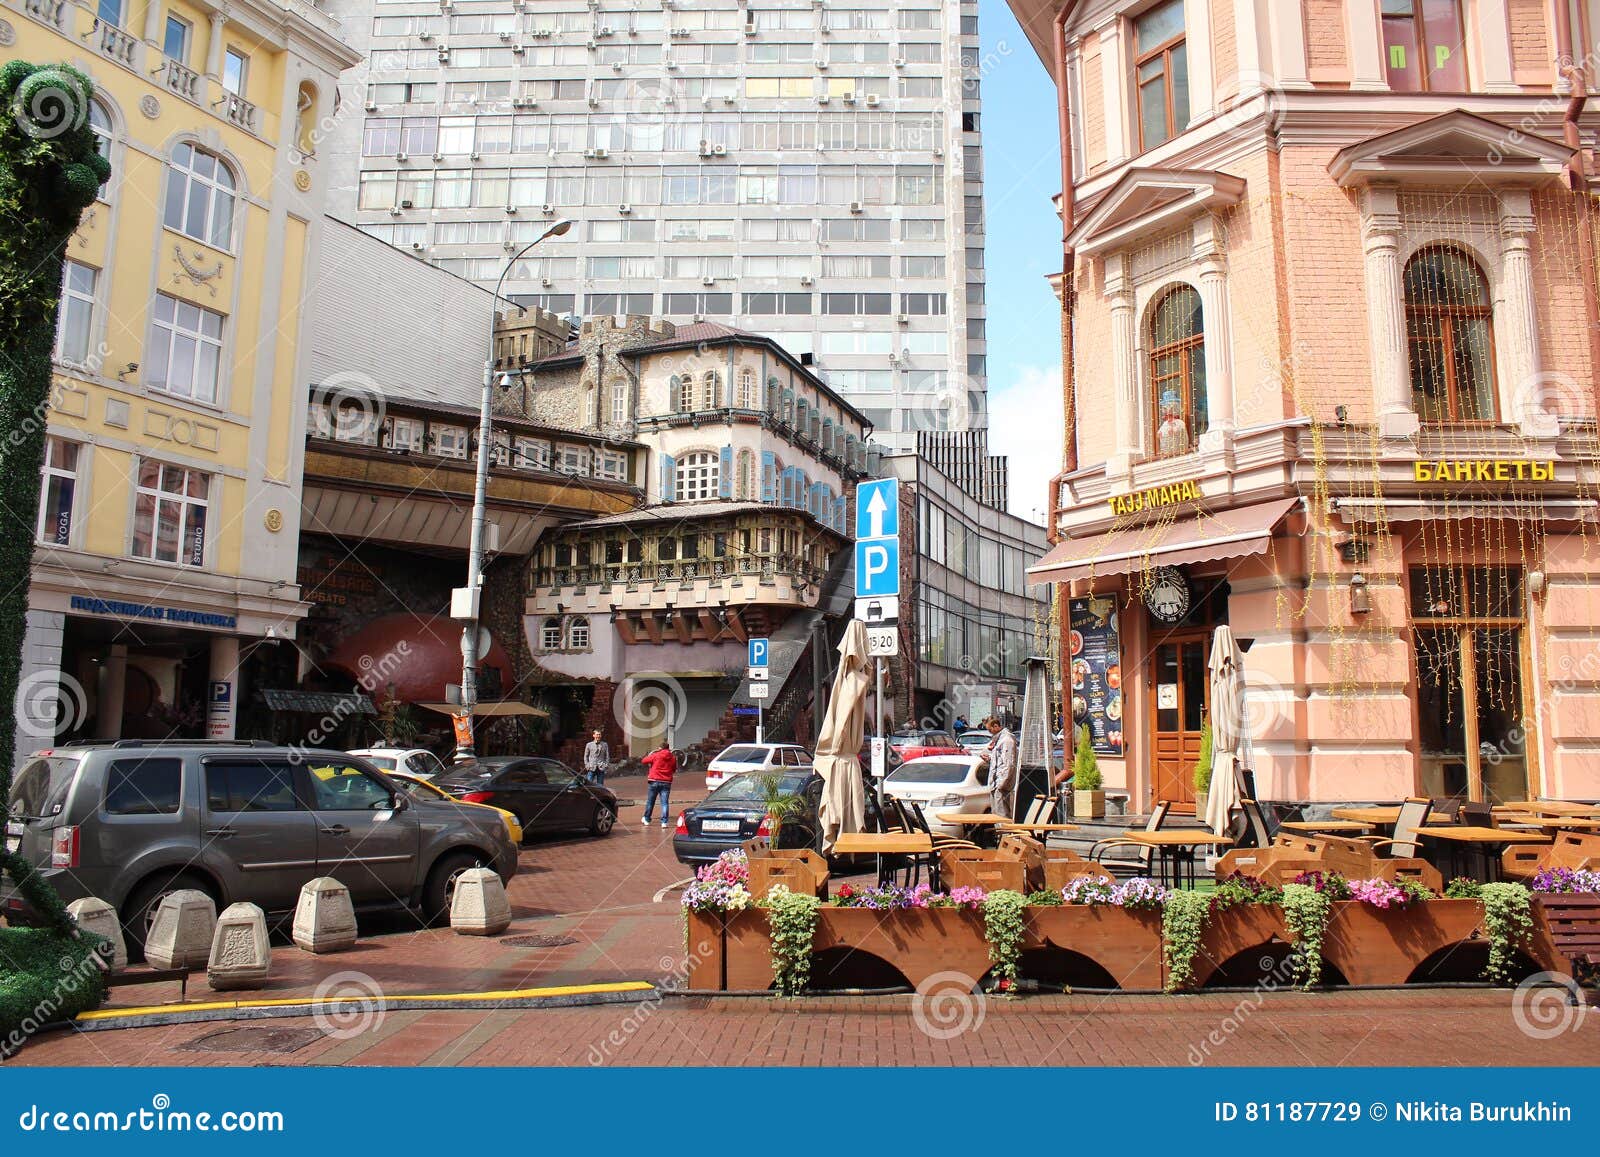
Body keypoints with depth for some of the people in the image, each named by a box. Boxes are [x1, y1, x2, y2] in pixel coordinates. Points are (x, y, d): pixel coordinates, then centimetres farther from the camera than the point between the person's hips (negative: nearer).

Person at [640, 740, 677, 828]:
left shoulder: (655, 755, -5)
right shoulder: (673, 758, 4)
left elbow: (644, 760, 7)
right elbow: (675, 770, 14)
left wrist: (651, 753, 20)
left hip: (654, 781, -1)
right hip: (666, 783, 1)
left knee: (650, 801, 13)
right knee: (665, 803, 0)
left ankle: (646, 819, 26)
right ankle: (664, 821, -10)